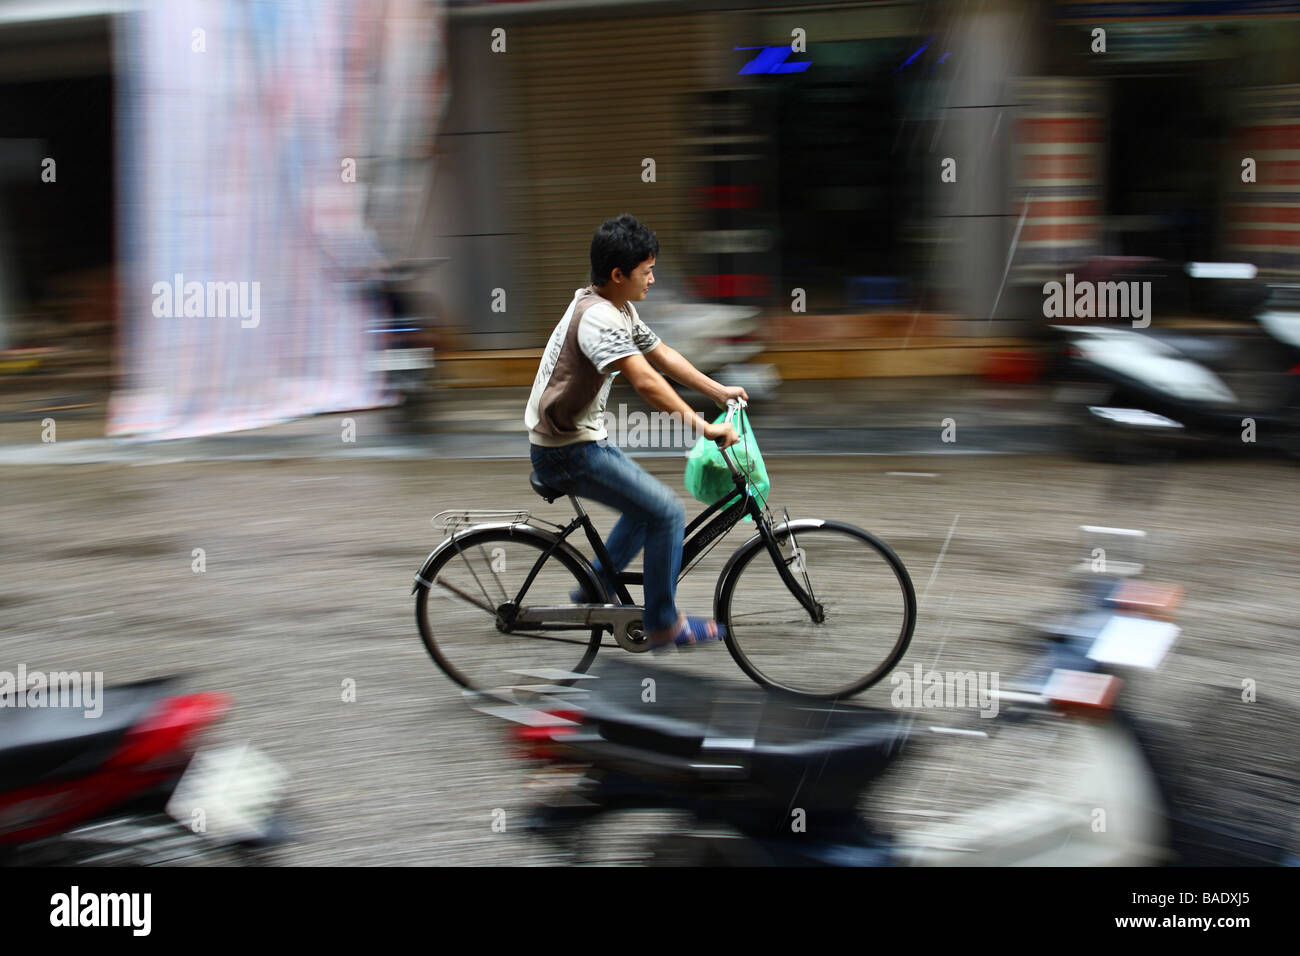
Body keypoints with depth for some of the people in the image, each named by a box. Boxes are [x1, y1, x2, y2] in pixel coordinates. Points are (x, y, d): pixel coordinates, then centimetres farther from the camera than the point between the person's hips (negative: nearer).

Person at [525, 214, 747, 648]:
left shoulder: (620, 310, 8)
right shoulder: (597, 317, -24)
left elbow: (662, 355, 17)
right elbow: (646, 382, -34)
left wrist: (718, 390, 13)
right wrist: (704, 426, -35)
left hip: (585, 438, 11)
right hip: (568, 452, -11)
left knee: (647, 505, 23)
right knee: (667, 512, -11)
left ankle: (595, 588, 28)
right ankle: (663, 624, -1)